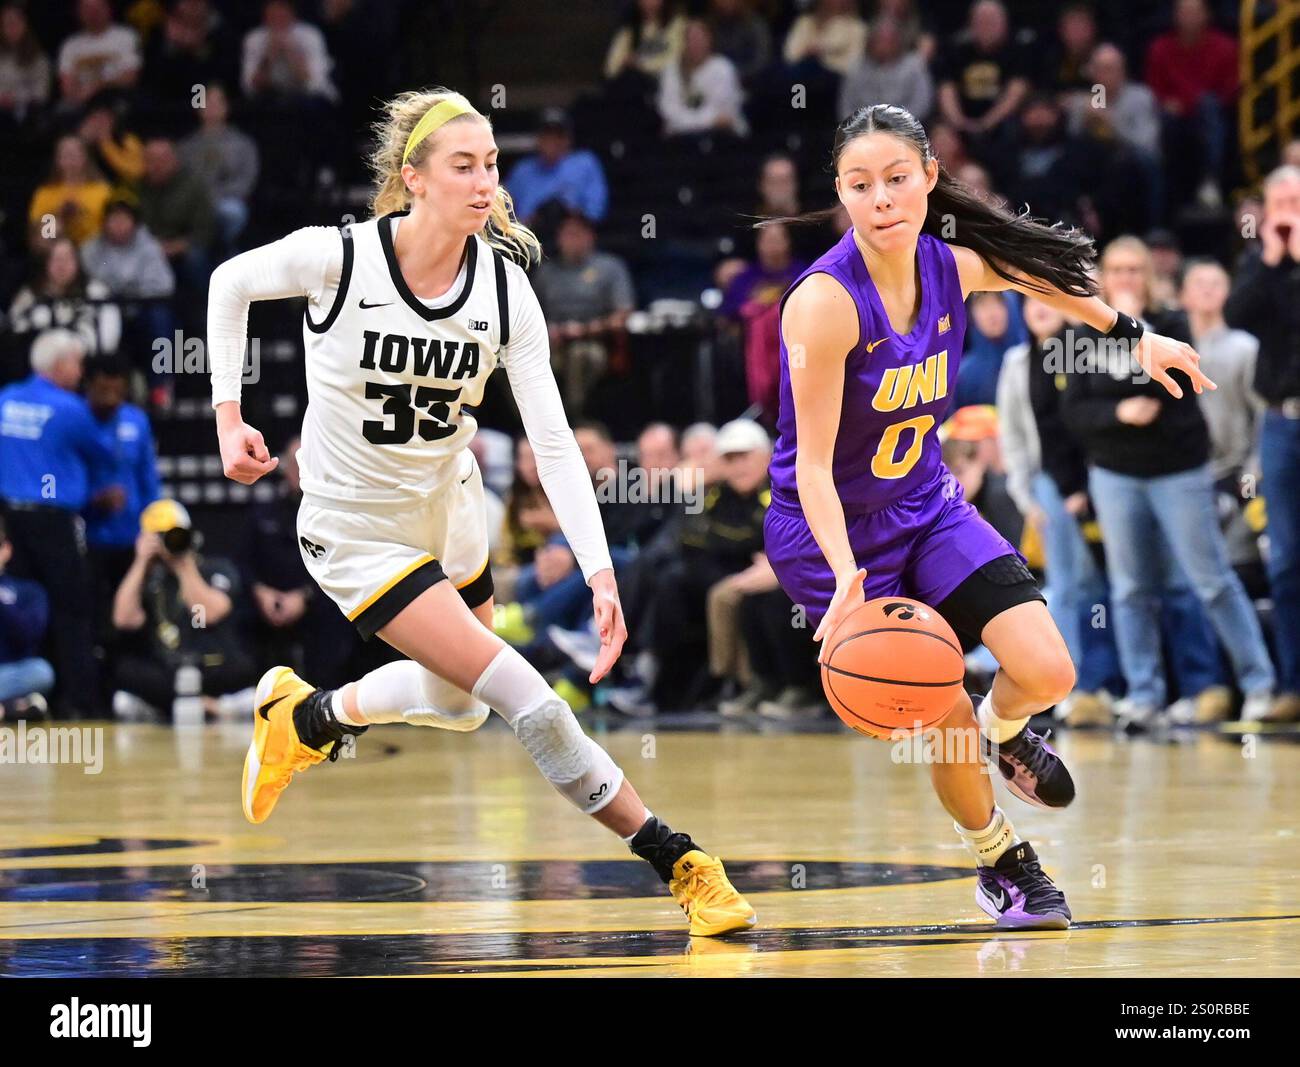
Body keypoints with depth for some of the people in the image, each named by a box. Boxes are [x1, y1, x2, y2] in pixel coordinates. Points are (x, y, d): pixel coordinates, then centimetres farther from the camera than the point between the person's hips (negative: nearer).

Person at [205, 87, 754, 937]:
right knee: (526, 699, -14)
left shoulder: (505, 288, -14)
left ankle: (305, 716, 51)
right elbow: (230, 284, -3)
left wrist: (601, 573, -25)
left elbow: (554, 443, -15)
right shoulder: (337, 258, -24)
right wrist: (229, 417, -9)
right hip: (357, 529, -6)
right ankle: (678, 866, -5)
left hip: (449, 508, 6)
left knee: (458, 703, 24)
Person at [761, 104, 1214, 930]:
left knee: (1048, 672, -10)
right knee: (945, 722, -7)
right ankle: (1000, 861, 24)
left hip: (926, 506, 5)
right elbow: (812, 467, -27)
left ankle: (1002, 728, 28)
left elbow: (1037, 275, 14)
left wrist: (1132, 334, 26)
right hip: (829, 531, -5)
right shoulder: (825, 302, -28)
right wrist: (845, 579, -41)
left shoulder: (953, 267, -11)